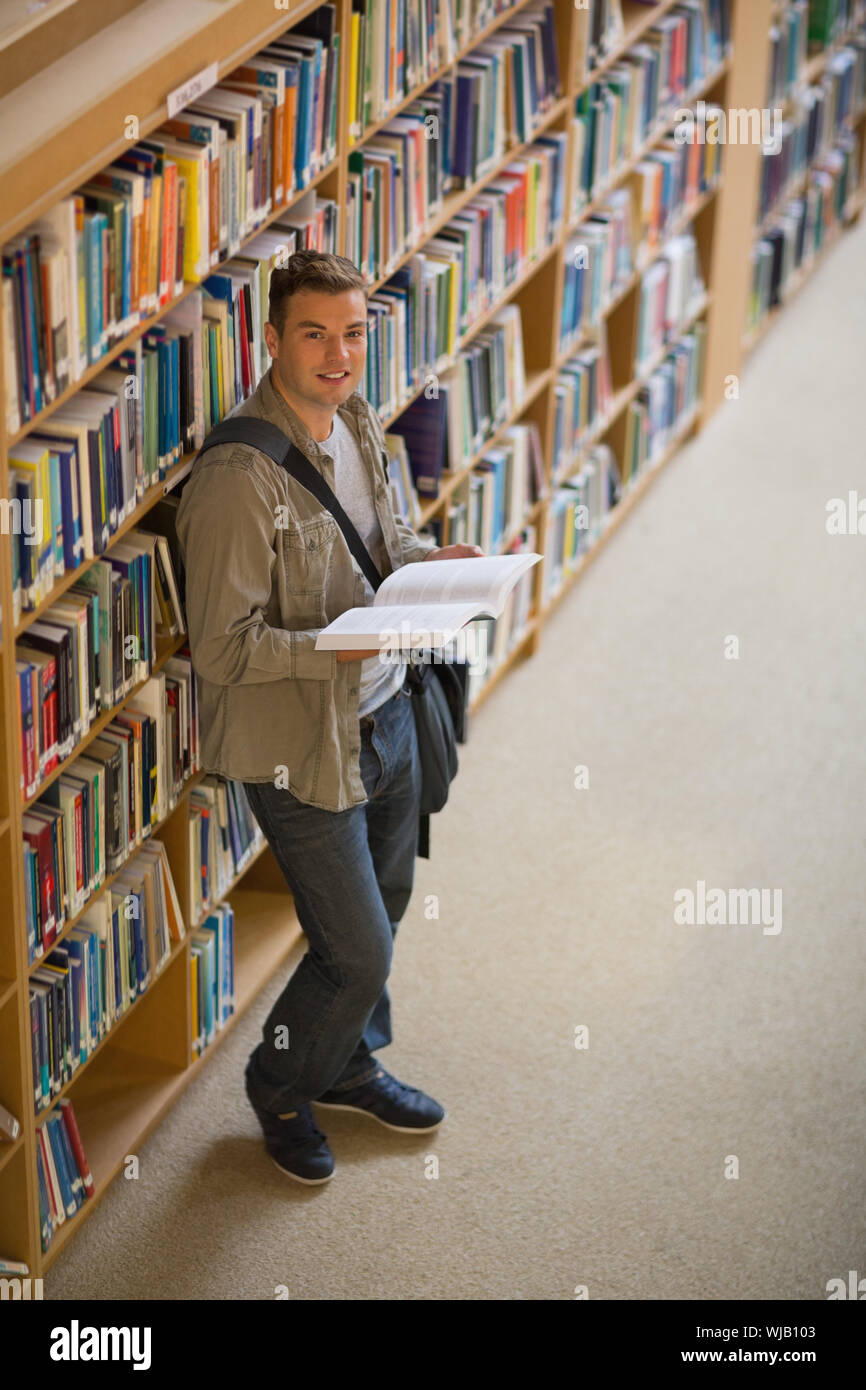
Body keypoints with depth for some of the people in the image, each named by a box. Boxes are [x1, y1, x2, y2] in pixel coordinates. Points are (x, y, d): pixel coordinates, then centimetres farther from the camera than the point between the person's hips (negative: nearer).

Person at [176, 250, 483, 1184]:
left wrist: (431, 557, -3)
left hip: (384, 713, 8)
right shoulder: (237, 479, -27)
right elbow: (222, 649, -25)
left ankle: (347, 1066, 48)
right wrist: (340, 647, -37)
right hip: (303, 745, -8)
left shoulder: (355, 422, 0)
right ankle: (279, 1087, 30)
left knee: (384, 905, 24)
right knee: (357, 952, 2)